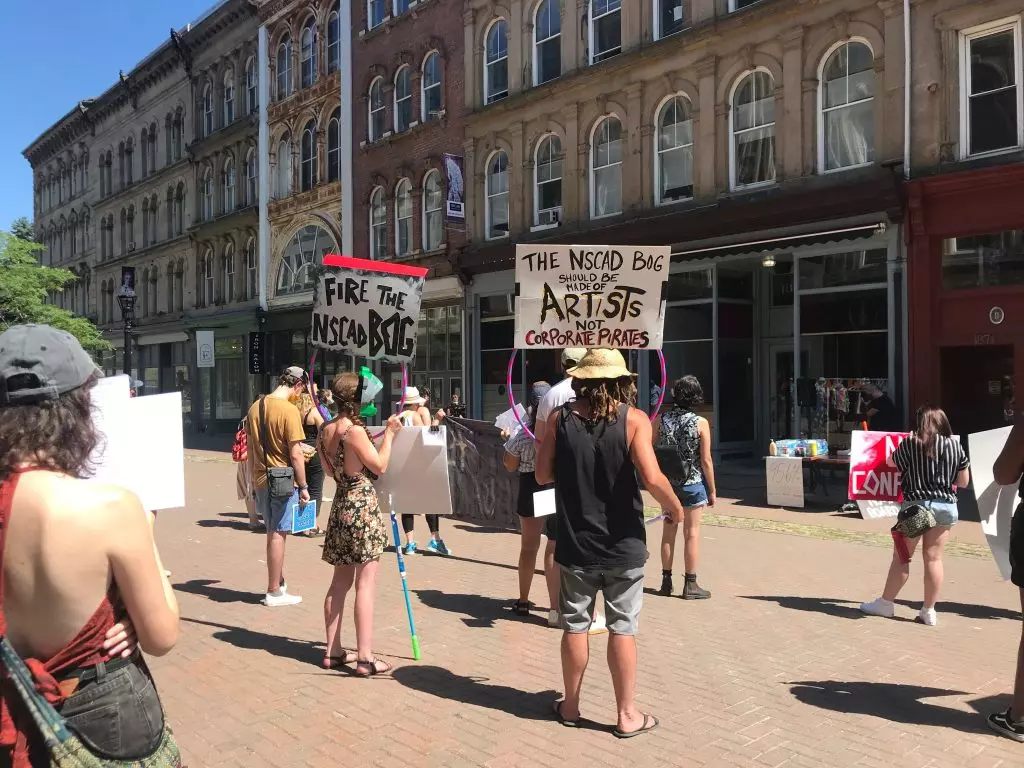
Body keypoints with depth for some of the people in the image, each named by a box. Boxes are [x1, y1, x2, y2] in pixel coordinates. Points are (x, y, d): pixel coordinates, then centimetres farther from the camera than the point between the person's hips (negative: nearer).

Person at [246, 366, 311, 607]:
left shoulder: (255, 407, 7)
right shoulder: (289, 410, -17)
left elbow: (250, 445, 15)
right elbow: (295, 455, -18)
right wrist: (303, 486, -11)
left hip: (261, 479, 7)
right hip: (283, 480, -7)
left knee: (273, 533, 17)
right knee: (278, 535, 1)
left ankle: (278, 584, 25)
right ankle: (274, 592, 10)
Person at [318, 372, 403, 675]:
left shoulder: (325, 432, 7)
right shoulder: (355, 431, -17)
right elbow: (379, 467, -10)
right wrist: (389, 434, -3)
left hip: (341, 505, 8)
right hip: (363, 507, -8)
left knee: (340, 582, 14)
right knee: (365, 584, -4)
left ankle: (333, 651, 20)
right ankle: (365, 657, 0)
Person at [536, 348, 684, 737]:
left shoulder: (560, 419, -4)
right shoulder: (634, 419, -11)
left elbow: (543, 474, -1)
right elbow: (651, 478, -20)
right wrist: (674, 506, -2)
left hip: (576, 544, 2)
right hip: (623, 545, -1)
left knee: (575, 625, 14)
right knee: (622, 628, 9)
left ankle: (570, 706, 29)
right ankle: (627, 714, 21)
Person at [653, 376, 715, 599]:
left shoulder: (661, 420, -3)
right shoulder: (701, 423, -11)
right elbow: (706, 460, -10)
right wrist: (712, 490, 0)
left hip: (667, 482, 3)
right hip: (693, 484, -3)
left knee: (668, 531, 13)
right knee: (692, 533, 5)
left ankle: (666, 581, 21)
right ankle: (690, 585, 11)